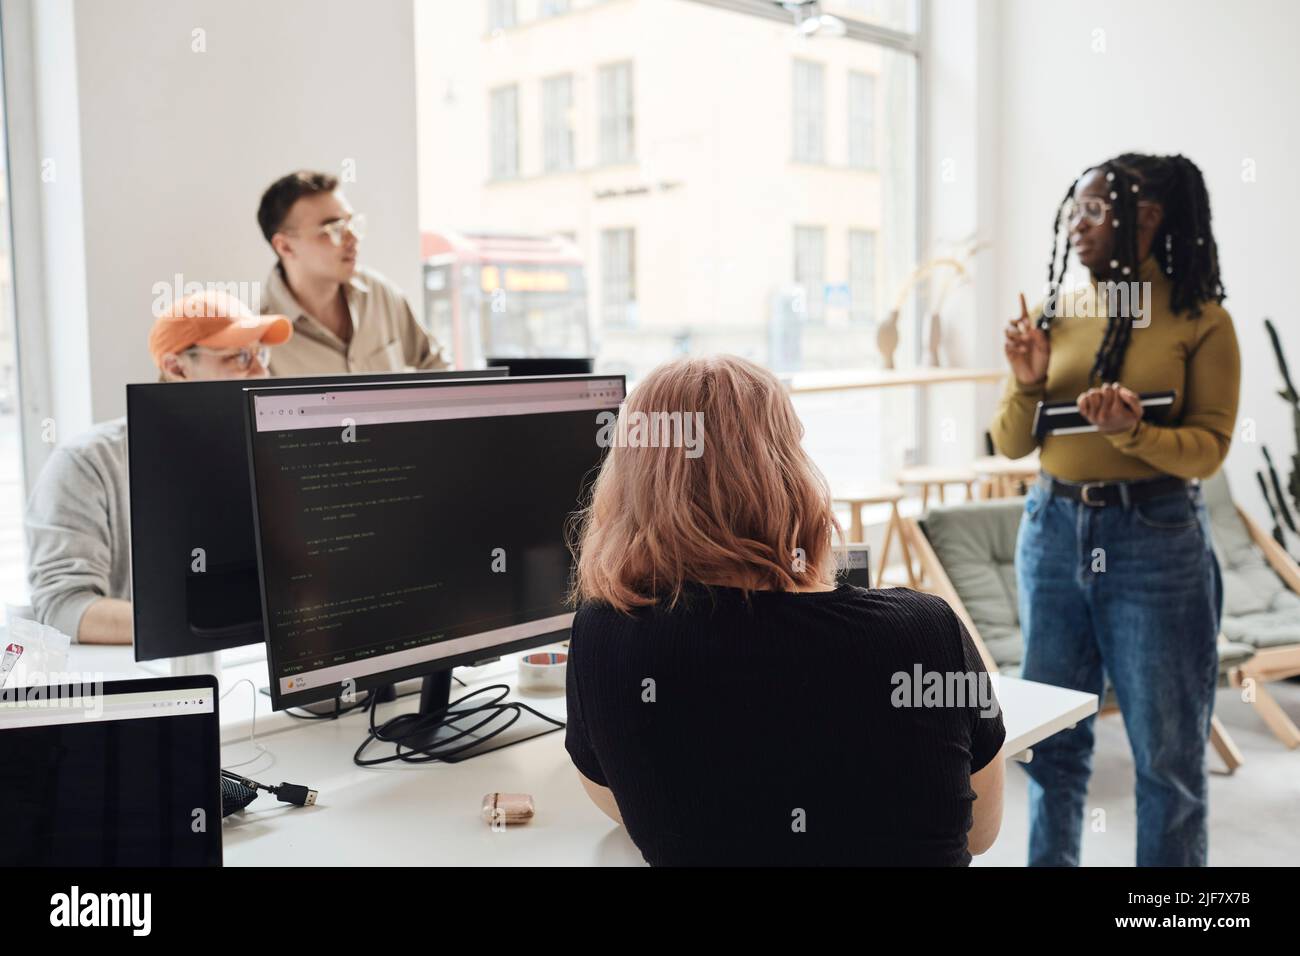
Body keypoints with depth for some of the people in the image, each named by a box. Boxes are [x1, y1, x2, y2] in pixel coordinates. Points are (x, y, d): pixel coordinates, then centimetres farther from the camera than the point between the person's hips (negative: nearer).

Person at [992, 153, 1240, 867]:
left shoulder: (1199, 322, -5)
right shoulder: (1053, 315, 6)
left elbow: (1208, 449, -7)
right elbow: (1010, 446, 8)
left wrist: (1133, 432, -25)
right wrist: (1027, 384, -10)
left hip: (1155, 541, -3)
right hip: (1052, 531, 4)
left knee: (1167, 750, 8)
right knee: (1052, 736, 12)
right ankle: (1049, 858, 29)